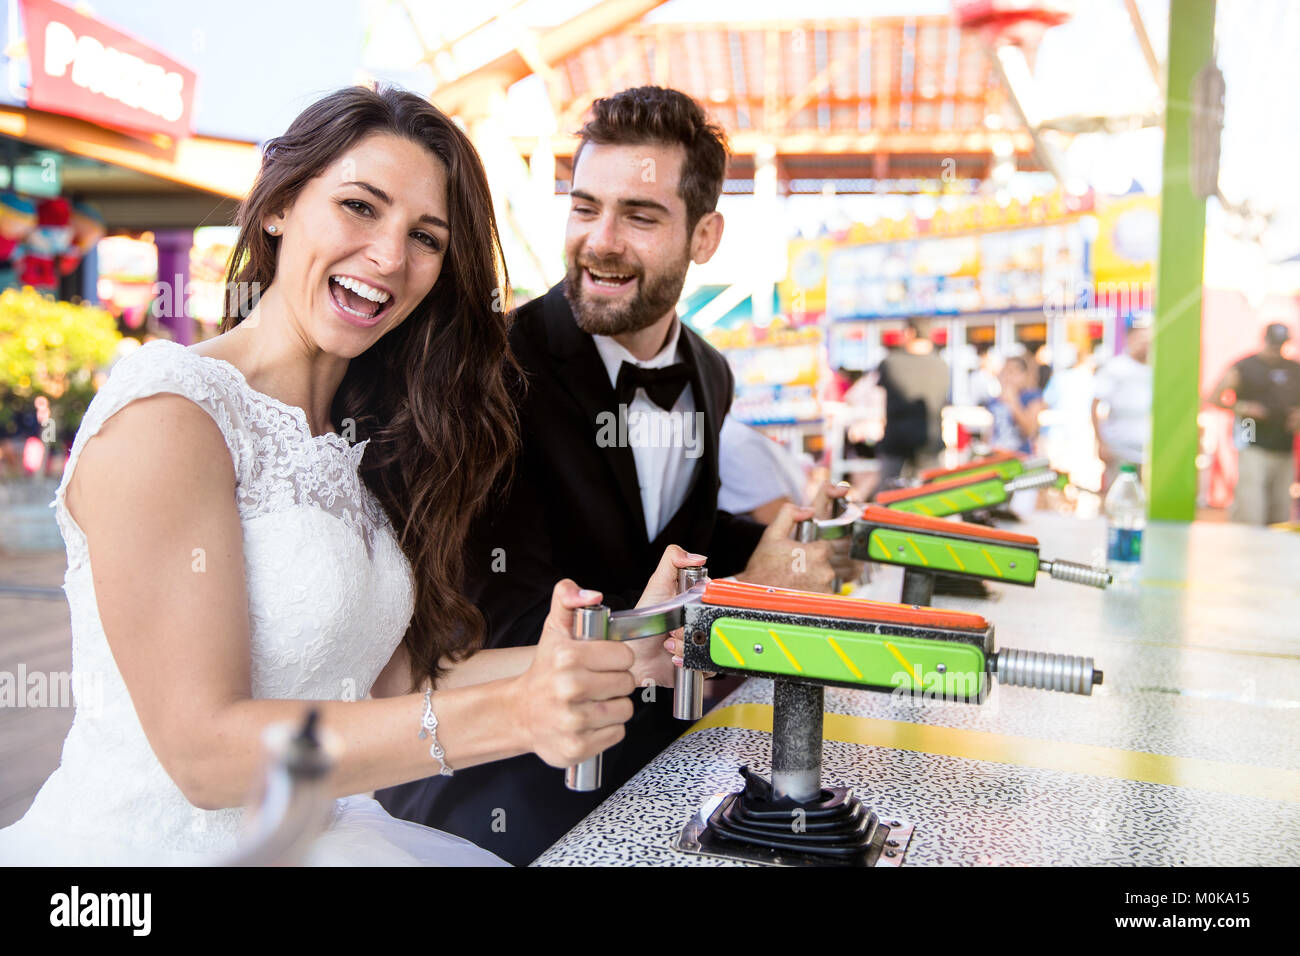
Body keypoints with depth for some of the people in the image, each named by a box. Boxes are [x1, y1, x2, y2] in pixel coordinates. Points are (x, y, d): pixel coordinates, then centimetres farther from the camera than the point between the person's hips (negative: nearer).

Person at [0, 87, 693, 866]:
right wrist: (509, 713, -26)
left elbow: (390, 684, 1)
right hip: (146, 843, -6)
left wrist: (604, 656, -11)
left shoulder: (356, 438, 8)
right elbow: (203, 749, -19)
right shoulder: (167, 412, -15)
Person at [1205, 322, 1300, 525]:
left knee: (1280, 519, 7)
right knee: (1250, 516, -16)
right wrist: (1242, 407, -13)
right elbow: (1212, 398, 1)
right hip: (1254, 449, -5)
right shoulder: (1244, 367, 2)